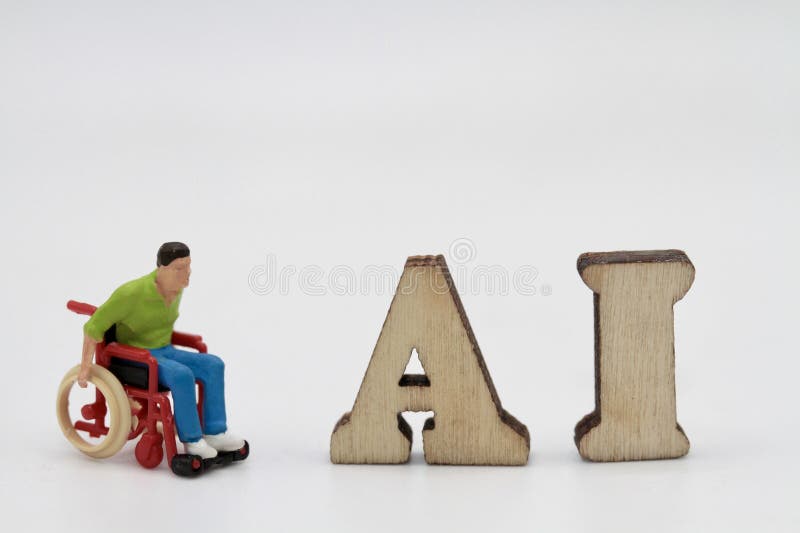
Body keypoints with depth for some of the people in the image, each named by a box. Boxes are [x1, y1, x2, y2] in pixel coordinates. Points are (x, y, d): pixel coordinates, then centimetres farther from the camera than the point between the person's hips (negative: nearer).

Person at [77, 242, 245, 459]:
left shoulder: (176, 287, -3)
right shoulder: (133, 292, -25)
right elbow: (94, 325, -18)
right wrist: (86, 365, -20)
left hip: (164, 352, 7)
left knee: (214, 365, -14)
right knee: (183, 375, -33)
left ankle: (214, 433, -13)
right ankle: (192, 441, -19)